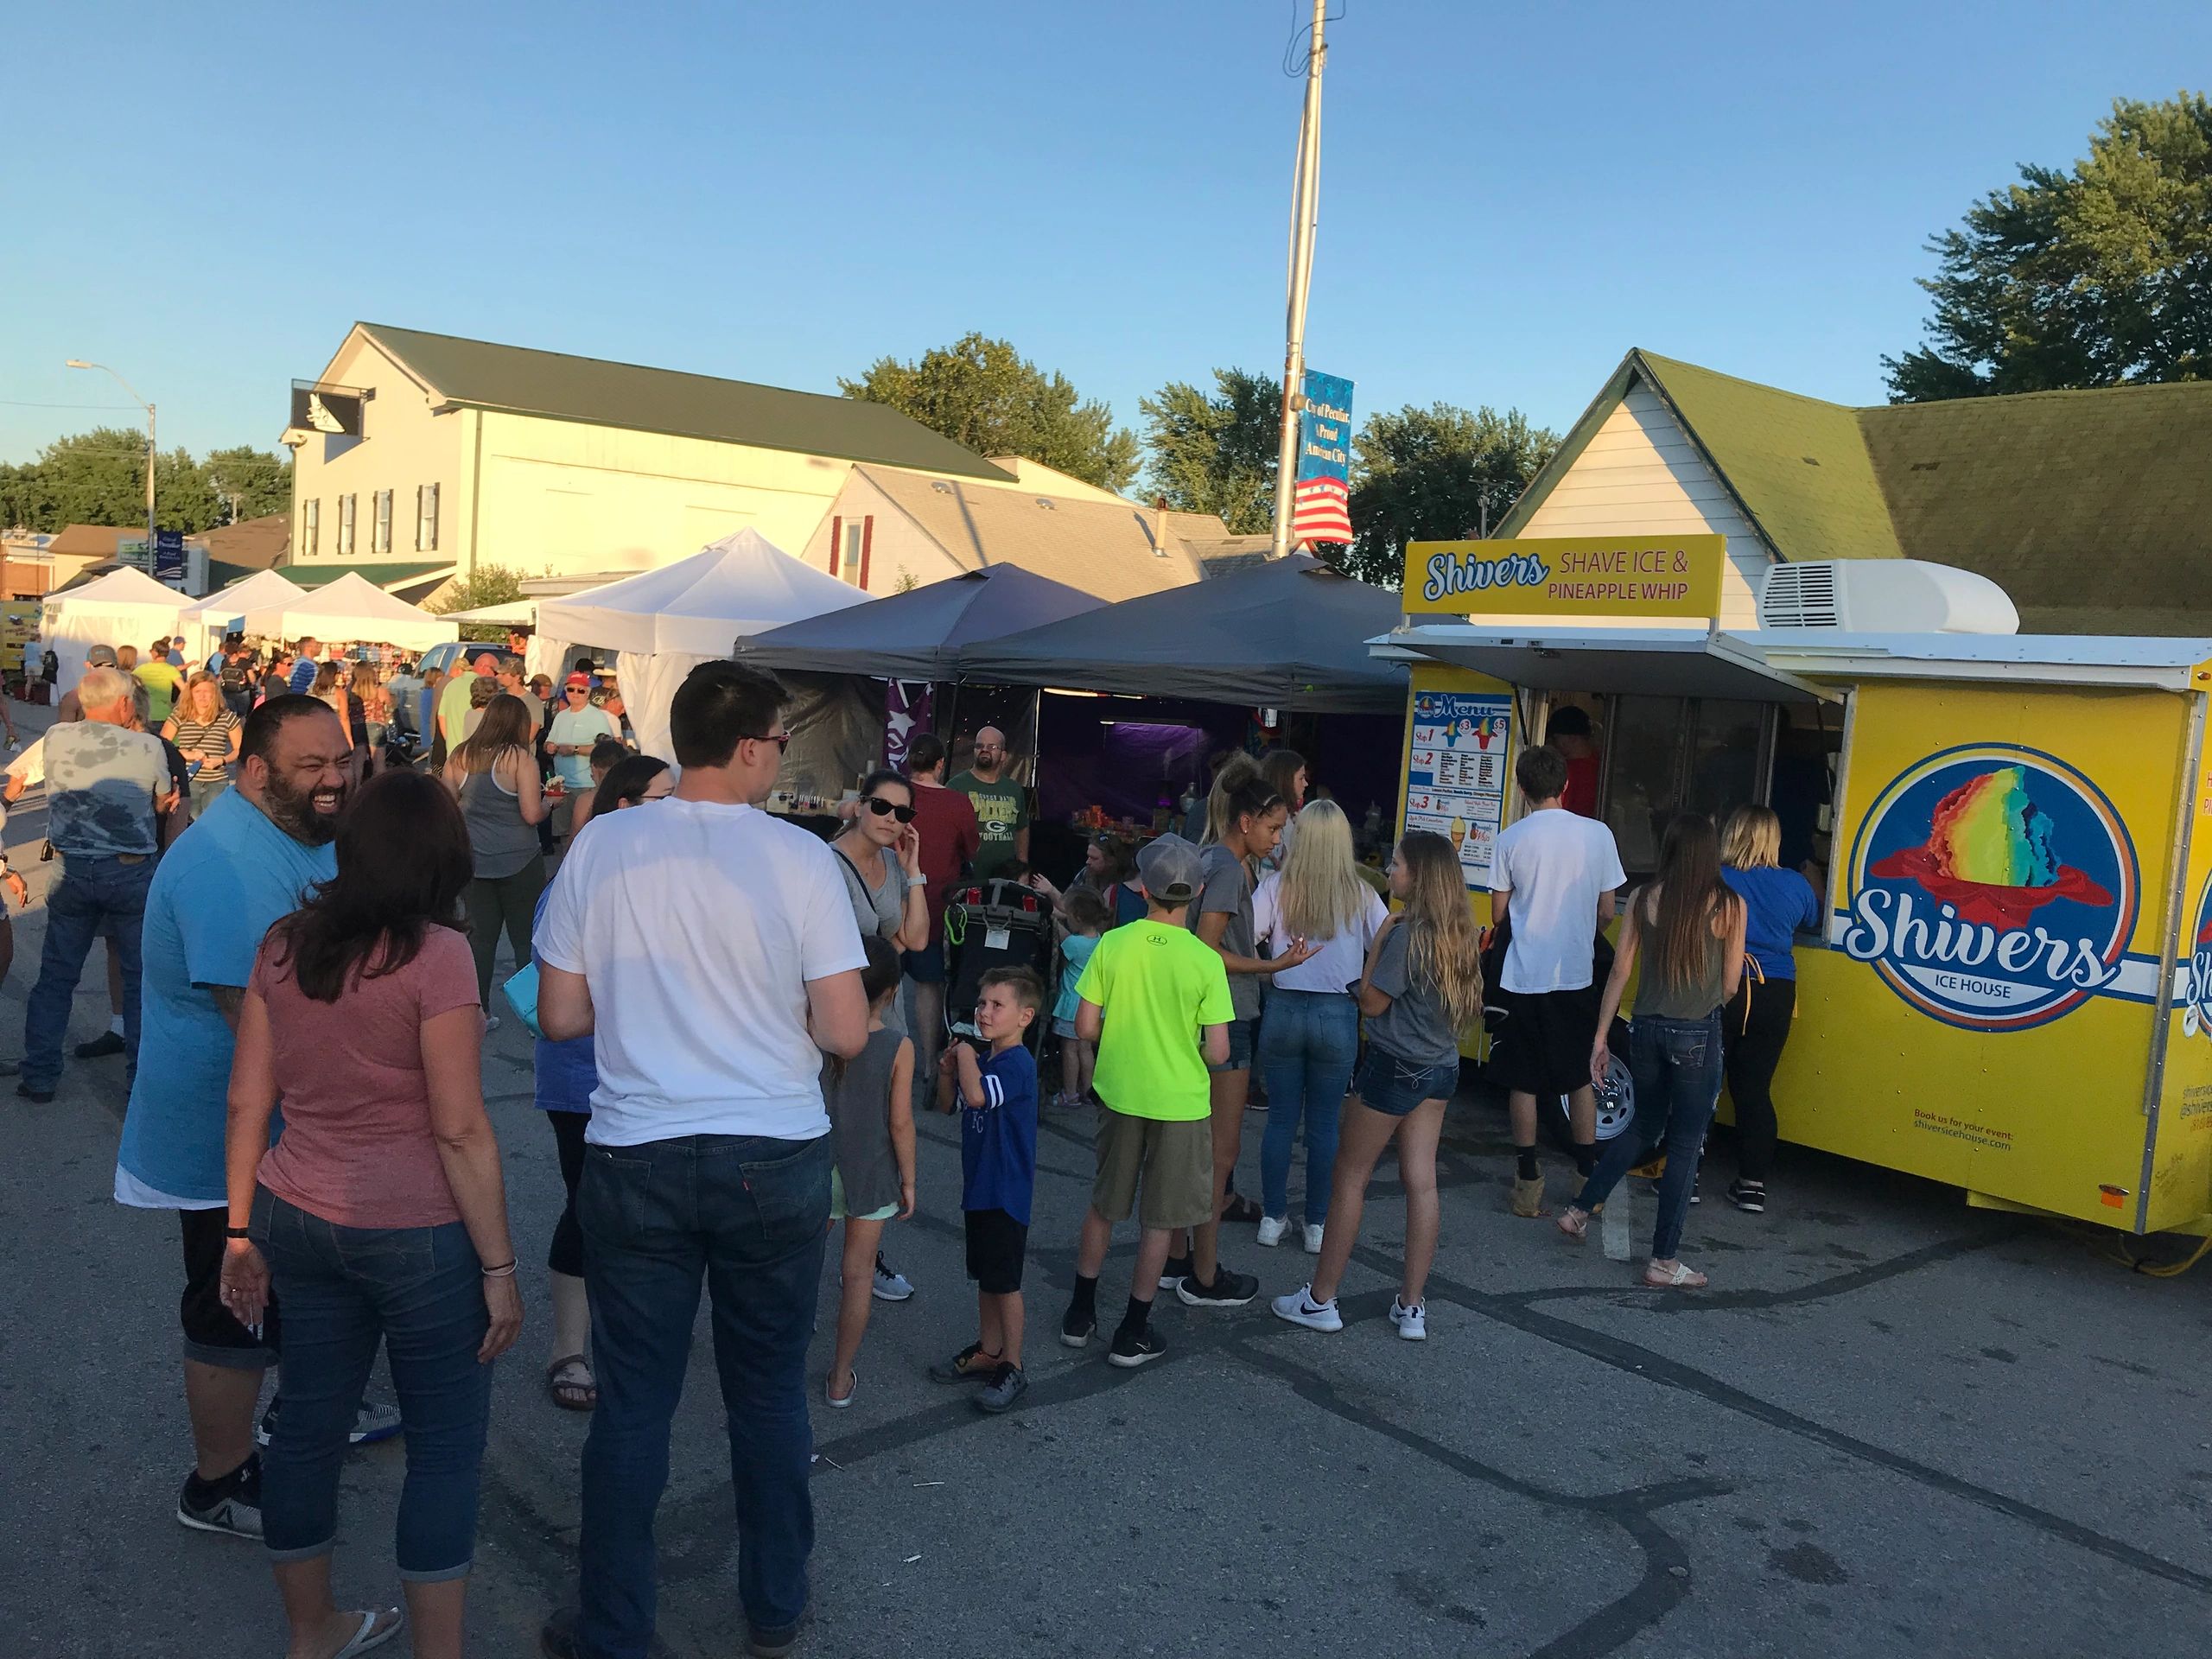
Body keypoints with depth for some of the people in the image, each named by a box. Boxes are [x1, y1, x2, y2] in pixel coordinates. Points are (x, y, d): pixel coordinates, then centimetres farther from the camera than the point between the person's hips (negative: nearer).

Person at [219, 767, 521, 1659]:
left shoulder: (282, 945, 2)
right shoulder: (434, 953, -16)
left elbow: (247, 1102, 6)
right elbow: (459, 1130, -16)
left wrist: (241, 1230, 17)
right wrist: (499, 1267, -9)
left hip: (297, 1219, 6)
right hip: (416, 1234, -6)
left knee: (308, 1423, 19)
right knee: (446, 1447, 8)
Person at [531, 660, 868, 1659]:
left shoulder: (599, 846, -4)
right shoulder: (799, 858, -11)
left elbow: (560, 1016, 1)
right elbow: (845, 1033, -11)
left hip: (636, 1157, 1)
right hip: (775, 1160, -1)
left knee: (632, 1400, 12)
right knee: (770, 1390, 16)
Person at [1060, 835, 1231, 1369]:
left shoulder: (1112, 945, -10)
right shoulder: (1205, 960, -15)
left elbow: (1085, 1026, -6)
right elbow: (1217, 1051, -14)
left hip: (1118, 1093, 3)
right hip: (1179, 1103, -2)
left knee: (1103, 1205, 20)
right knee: (1159, 1220, 11)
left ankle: (1081, 1314, 30)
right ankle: (1132, 1335, 18)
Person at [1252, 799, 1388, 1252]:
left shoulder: (1276, 887, -4)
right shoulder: (1361, 895, -3)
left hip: (1284, 1010, 0)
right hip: (1337, 1015, 0)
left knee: (1281, 1120, 11)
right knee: (1324, 1124, 9)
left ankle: (1273, 1219, 18)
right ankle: (1317, 1224, 17)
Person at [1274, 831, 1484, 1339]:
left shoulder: (1408, 933, -20)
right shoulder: (1457, 931, 4)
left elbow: (1372, 1003, -14)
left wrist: (1379, 940, -9)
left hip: (1395, 1065, -7)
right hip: (1440, 1068, 8)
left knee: (1350, 1178, 4)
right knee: (1421, 1183, 9)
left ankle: (1320, 1299, 11)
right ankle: (1412, 1307, 14)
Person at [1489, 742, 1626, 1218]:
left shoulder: (1512, 838, -8)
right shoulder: (1598, 835, -4)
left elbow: (1498, 912, -1)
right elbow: (1606, 911, 2)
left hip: (1524, 978, -2)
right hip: (1576, 977, 2)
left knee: (1524, 1083, 8)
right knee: (1581, 1079, 16)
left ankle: (1528, 1183, 12)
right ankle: (1588, 1178, 20)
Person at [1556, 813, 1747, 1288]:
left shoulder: (1645, 900, -1)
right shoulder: (1729, 905, -8)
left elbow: (1620, 971, 1)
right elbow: (1730, 986, -2)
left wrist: (1600, 1036, 7)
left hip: (1646, 1029, 4)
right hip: (1698, 1035, -4)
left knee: (1644, 1128, 24)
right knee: (1685, 1144, 7)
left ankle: (1579, 1209, 25)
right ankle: (1664, 1261, 11)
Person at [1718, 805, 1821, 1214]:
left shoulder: (1713, 880, -10)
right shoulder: (1795, 885, 0)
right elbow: (1813, 923, 20)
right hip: (1774, 996, 3)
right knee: (1754, 1088, 9)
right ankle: (1753, 1184, 11)